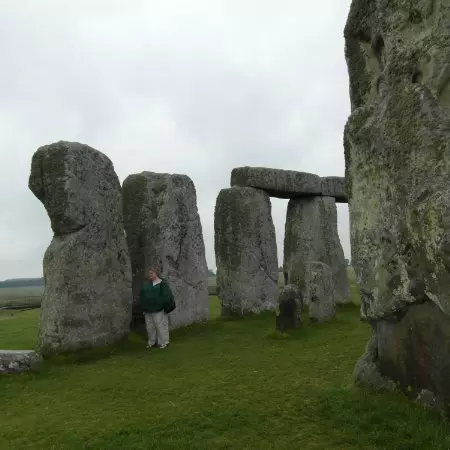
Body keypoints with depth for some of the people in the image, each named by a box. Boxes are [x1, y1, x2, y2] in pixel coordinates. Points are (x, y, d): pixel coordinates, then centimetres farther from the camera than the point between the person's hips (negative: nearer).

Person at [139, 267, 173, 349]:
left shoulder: (162, 283, -5)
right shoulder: (146, 284, 13)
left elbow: (166, 296, -9)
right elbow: (142, 296, 18)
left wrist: (164, 307, -13)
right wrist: (143, 308, 12)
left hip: (158, 311, -6)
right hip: (148, 310, 6)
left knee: (160, 325, -4)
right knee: (150, 327, 9)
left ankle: (163, 342, 5)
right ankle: (152, 342, 21)